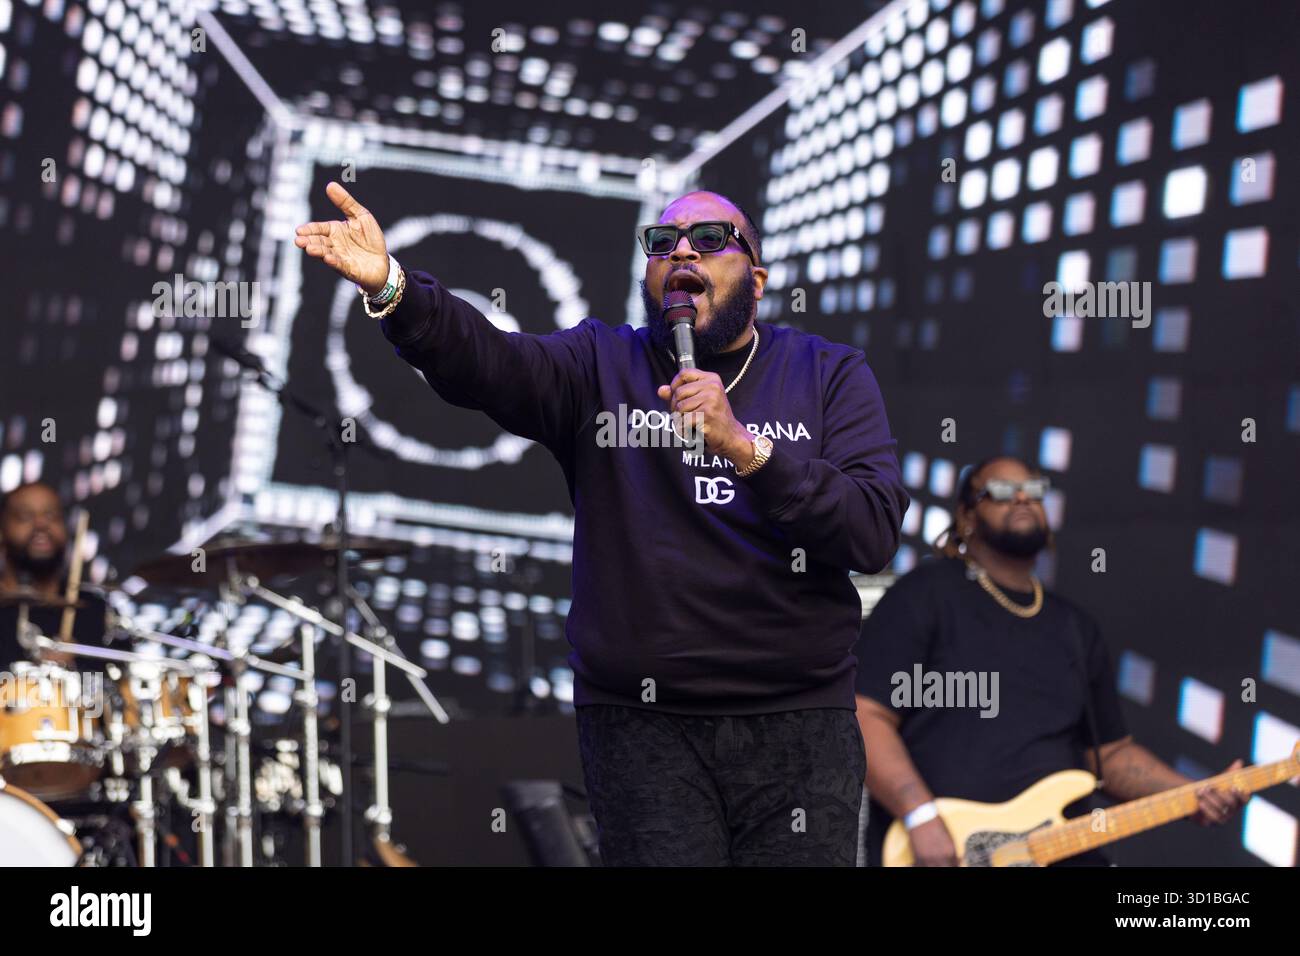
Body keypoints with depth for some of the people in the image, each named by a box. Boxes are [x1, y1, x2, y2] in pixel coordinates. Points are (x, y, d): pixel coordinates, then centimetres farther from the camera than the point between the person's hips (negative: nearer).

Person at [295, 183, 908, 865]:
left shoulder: (829, 374, 5)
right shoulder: (602, 366, 6)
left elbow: (874, 533, -9)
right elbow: (484, 360, -14)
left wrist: (742, 445, -21)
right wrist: (390, 287, -33)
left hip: (799, 725, 1)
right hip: (641, 723, 0)